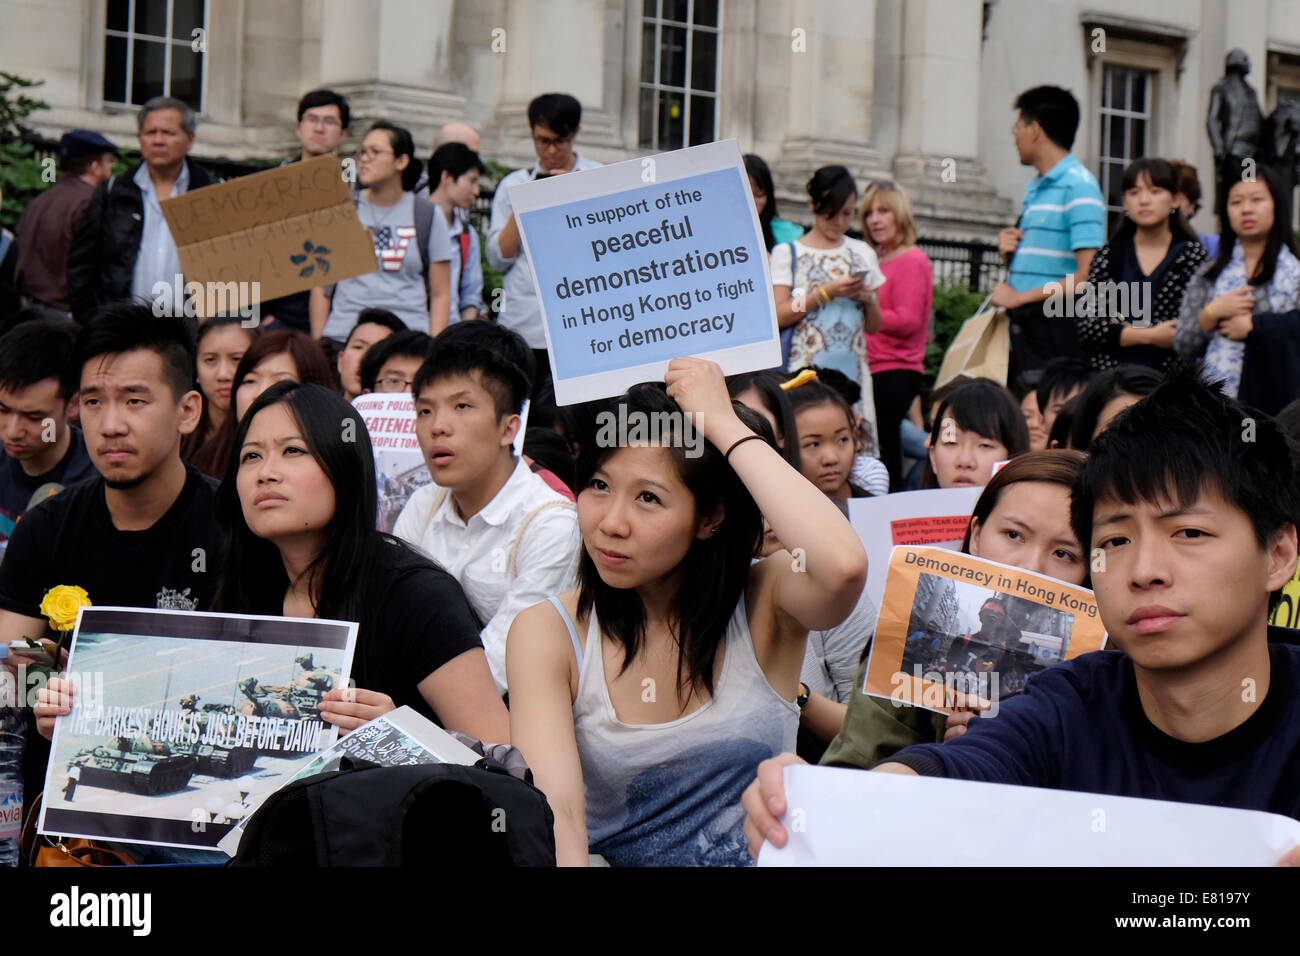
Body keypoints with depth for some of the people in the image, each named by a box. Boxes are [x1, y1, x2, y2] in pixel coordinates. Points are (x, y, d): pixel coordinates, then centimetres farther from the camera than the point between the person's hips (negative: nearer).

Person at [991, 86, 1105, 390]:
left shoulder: (1079, 185, -9)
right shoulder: (1034, 189, 20)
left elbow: (1087, 276, -17)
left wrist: (1020, 297, -12)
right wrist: (1009, 247, 8)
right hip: (1019, 328, 8)